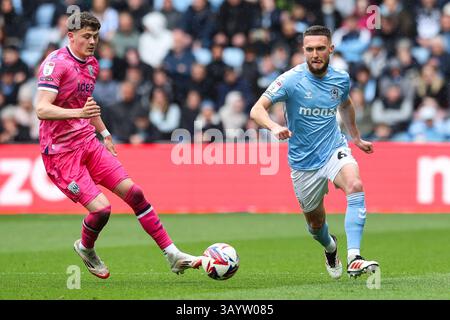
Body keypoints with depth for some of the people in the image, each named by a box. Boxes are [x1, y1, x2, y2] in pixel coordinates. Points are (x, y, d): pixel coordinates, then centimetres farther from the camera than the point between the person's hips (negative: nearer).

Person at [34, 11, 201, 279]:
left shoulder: (92, 64, 11)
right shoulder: (56, 63, -16)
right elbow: (42, 109, -27)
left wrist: (105, 133, 27)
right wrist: (79, 113, -40)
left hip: (89, 144, 8)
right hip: (61, 152, -8)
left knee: (133, 192, -2)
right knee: (101, 207, -18)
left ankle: (173, 255, 2)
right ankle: (85, 248, 15)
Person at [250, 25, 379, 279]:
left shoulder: (341, 79, -1)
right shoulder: (291, 80, -14)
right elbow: (257, 110, -21)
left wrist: (356, 137, 30)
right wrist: (274, 127, -41)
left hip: (334, 149, 1)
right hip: (304, 161, -1)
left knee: (355, 186, -31)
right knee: (316, 222, 11)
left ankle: (354, 259, -37)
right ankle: (330, 247, 50)